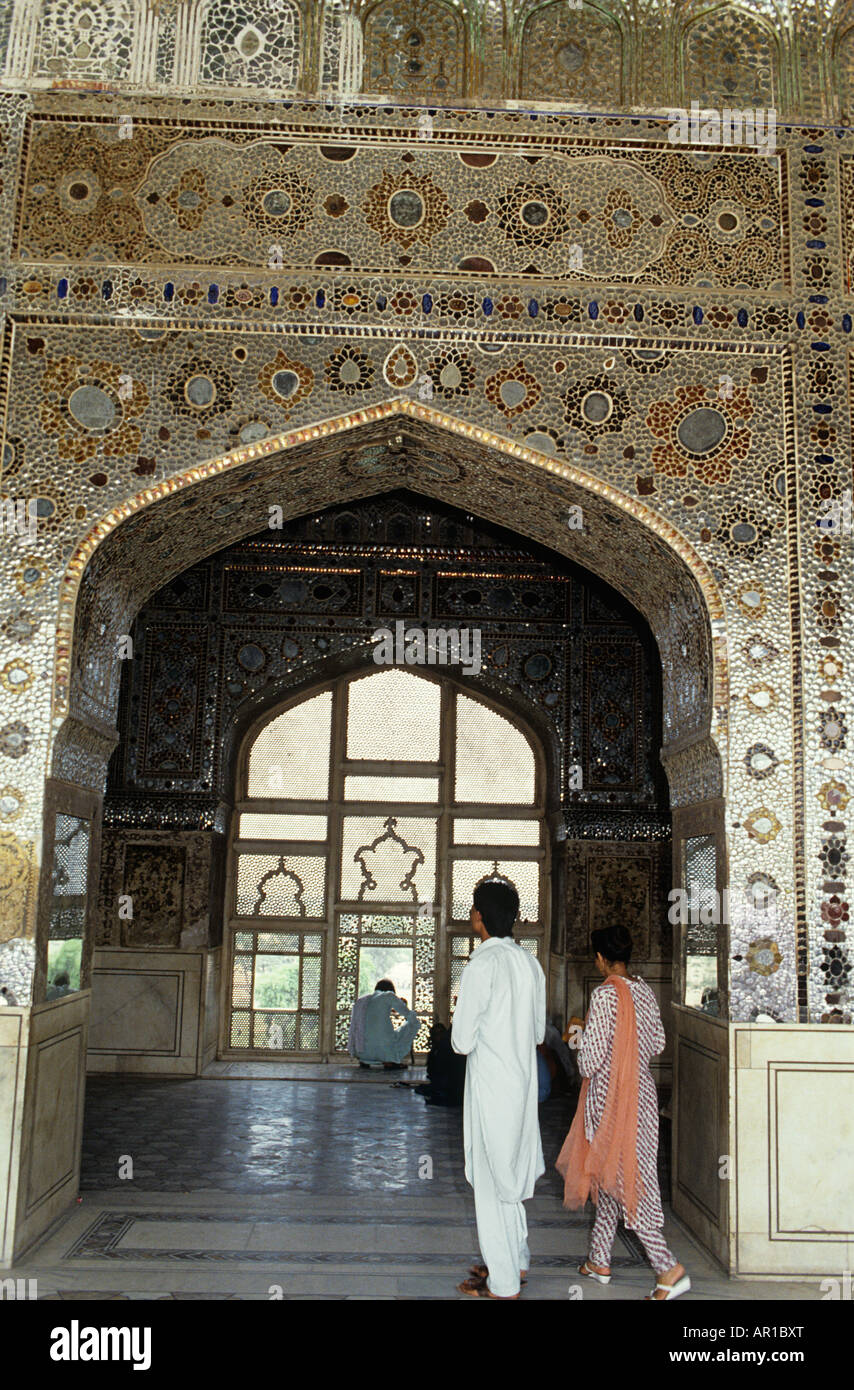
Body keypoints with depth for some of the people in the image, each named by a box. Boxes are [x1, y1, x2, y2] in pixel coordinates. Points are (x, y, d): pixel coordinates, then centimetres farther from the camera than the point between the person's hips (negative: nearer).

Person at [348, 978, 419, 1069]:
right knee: (414, 1023, 12)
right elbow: (410, 1016, 6)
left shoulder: (361, 1000, 19)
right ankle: (390, 1061, 2)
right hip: (386, 1050, -6)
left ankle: (364, 1061, 11)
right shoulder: (389, 995, 3)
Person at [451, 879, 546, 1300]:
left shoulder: (482, 964, -19)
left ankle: (502, 1283, 14)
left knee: (490, 1179, 4)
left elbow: (462, 1041, -18)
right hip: (524, 1080, 8)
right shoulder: (529, 962, 5)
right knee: (511, 1173, 22)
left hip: (491, 1085, -8)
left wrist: (461, 1013, 1)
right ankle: (516, 1261, 34)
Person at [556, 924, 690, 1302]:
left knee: (620, 1178, -1)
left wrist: (585, 1068, 2)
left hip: (611, 1095, -8)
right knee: (610, 1175, 17)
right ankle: (599, 1261, 26)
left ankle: (668, 1267, -4)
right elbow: (658, 1044, 10)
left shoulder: (605, 994, -19)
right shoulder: (645, 992, 3)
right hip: (642, 1090, 8)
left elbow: (591, 1055, -19)